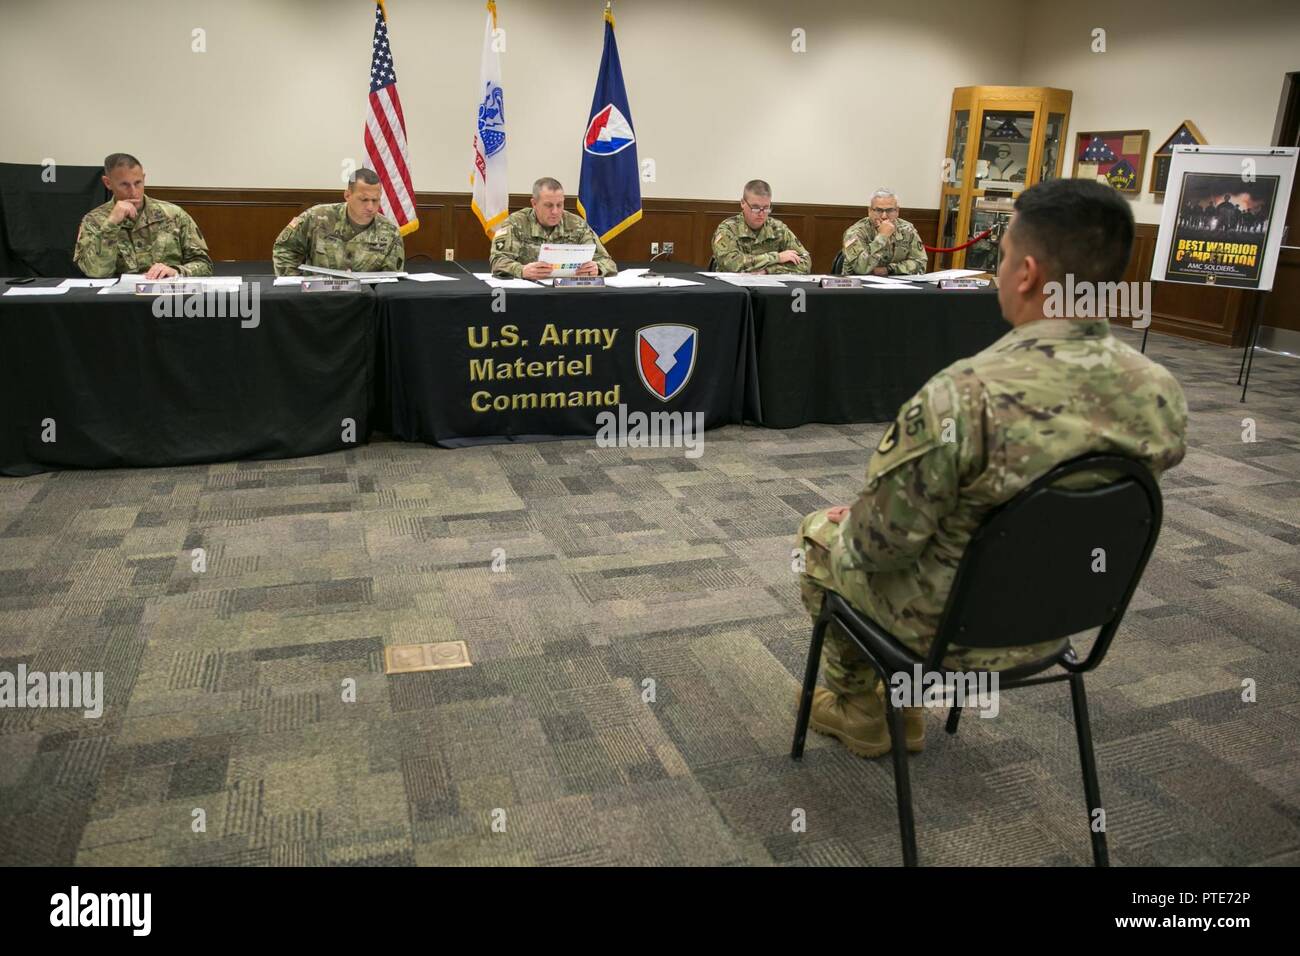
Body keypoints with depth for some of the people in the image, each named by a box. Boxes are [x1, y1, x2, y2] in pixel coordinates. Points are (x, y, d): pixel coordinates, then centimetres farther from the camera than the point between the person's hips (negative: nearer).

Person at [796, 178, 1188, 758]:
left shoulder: (963, 398, -34)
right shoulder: (1163, 396, -13)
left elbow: (881, 543, -25)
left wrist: (849, 527, -1)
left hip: (949, 628, -5)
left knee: (818, 534, 22)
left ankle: (859, 713, 38)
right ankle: (901, 708, 40)